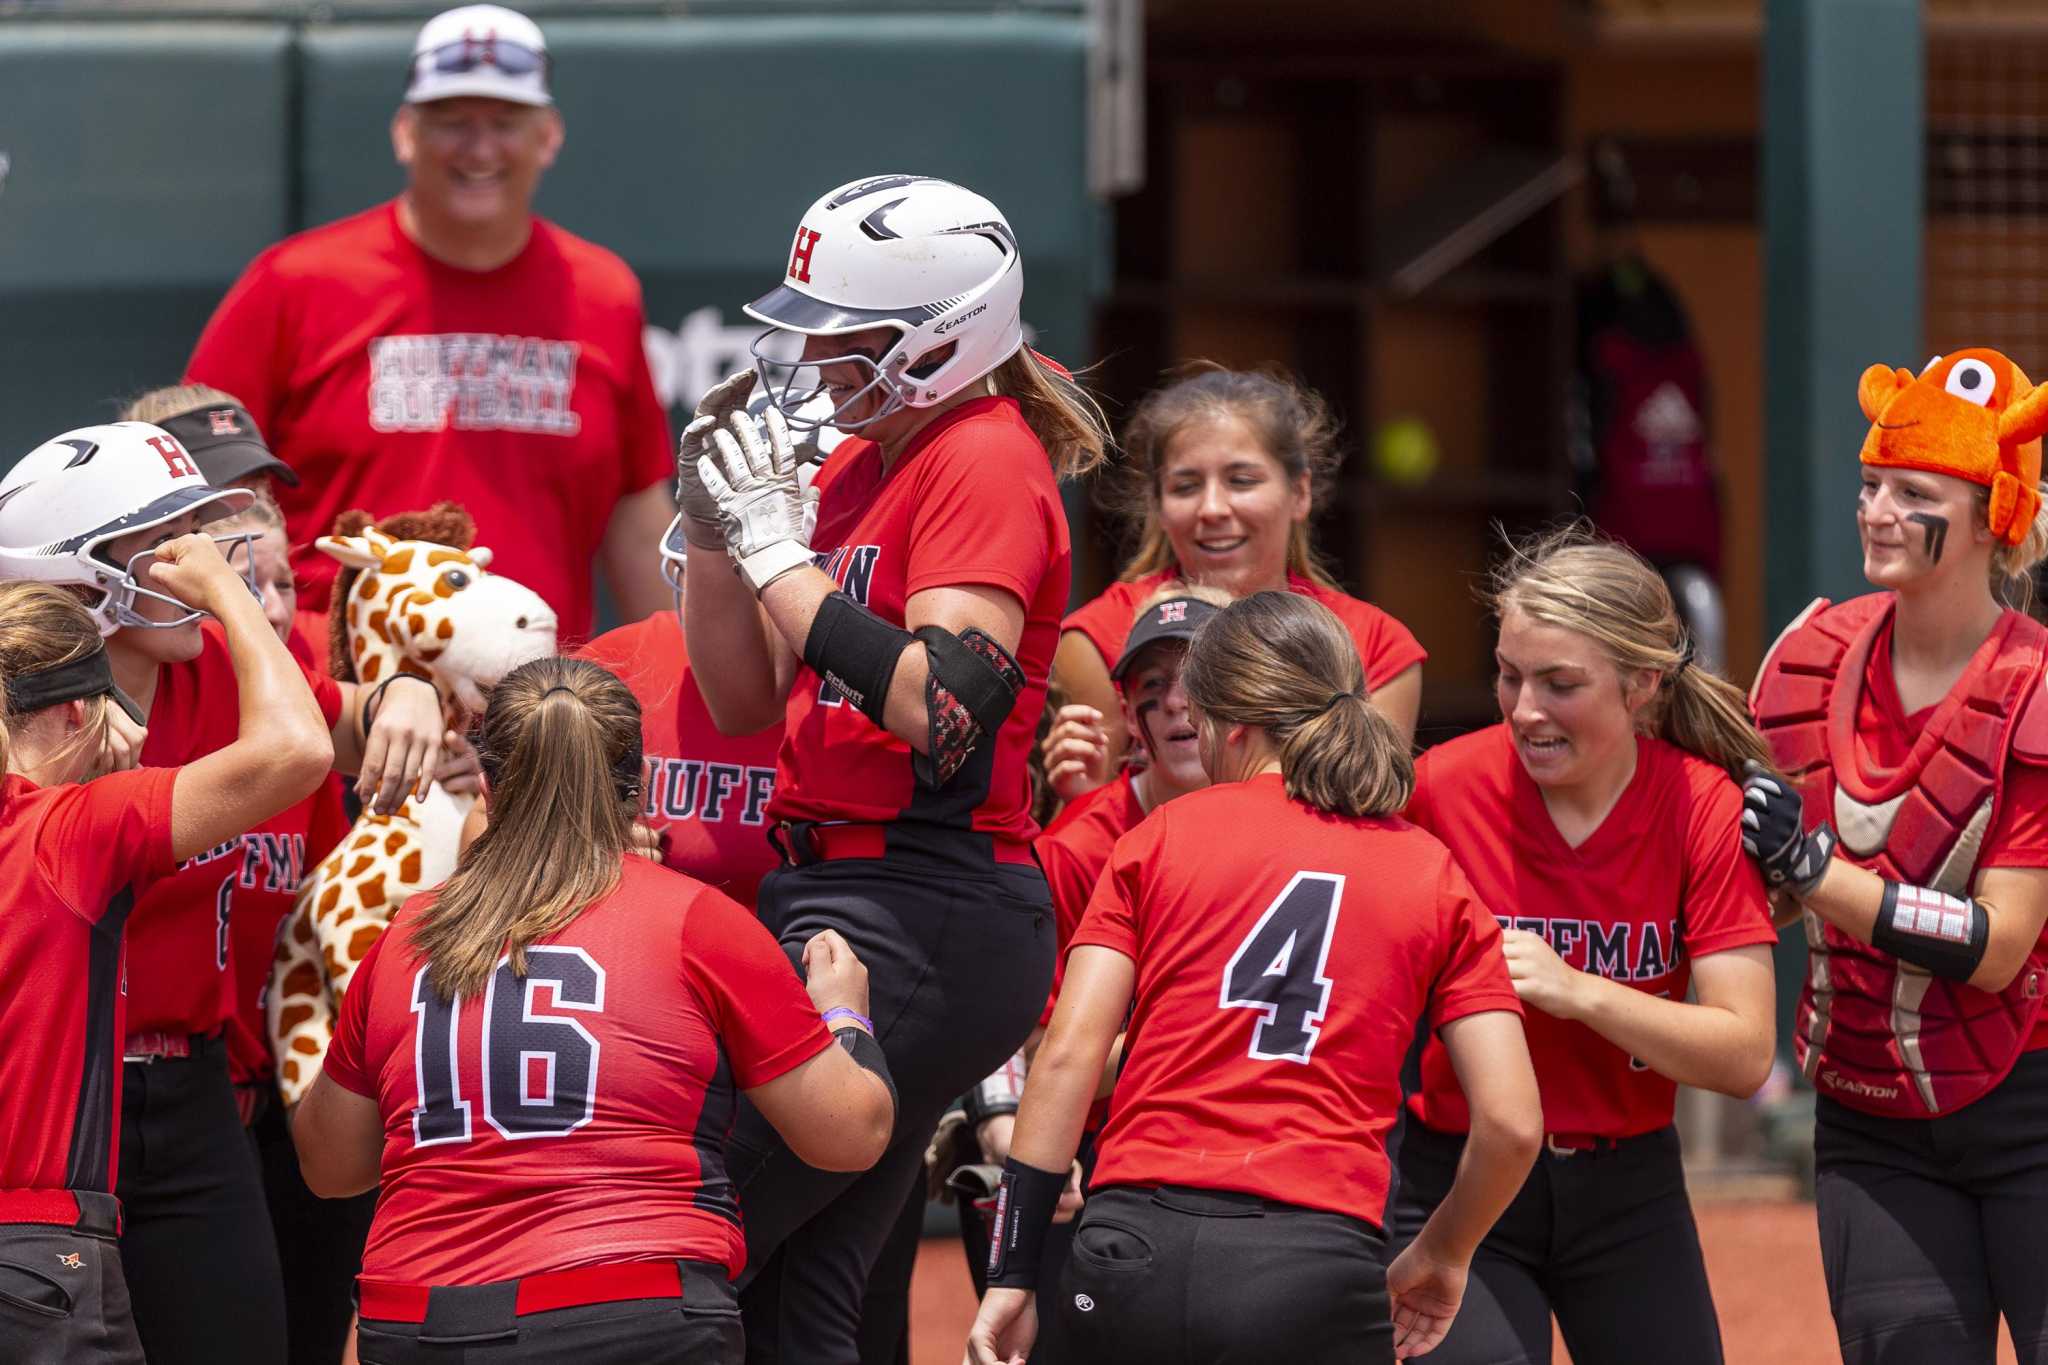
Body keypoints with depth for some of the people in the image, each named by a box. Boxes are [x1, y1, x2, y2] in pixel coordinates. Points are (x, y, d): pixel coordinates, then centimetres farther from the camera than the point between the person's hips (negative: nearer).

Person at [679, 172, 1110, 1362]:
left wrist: (783, 552, -17)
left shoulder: (986, 463, -9)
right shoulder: (861, 470, 17)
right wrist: (719, 529, 8)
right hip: (831, 894, 9)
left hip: (923, 920, -9)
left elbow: (942, 712, -22)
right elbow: (751, 704, 21)